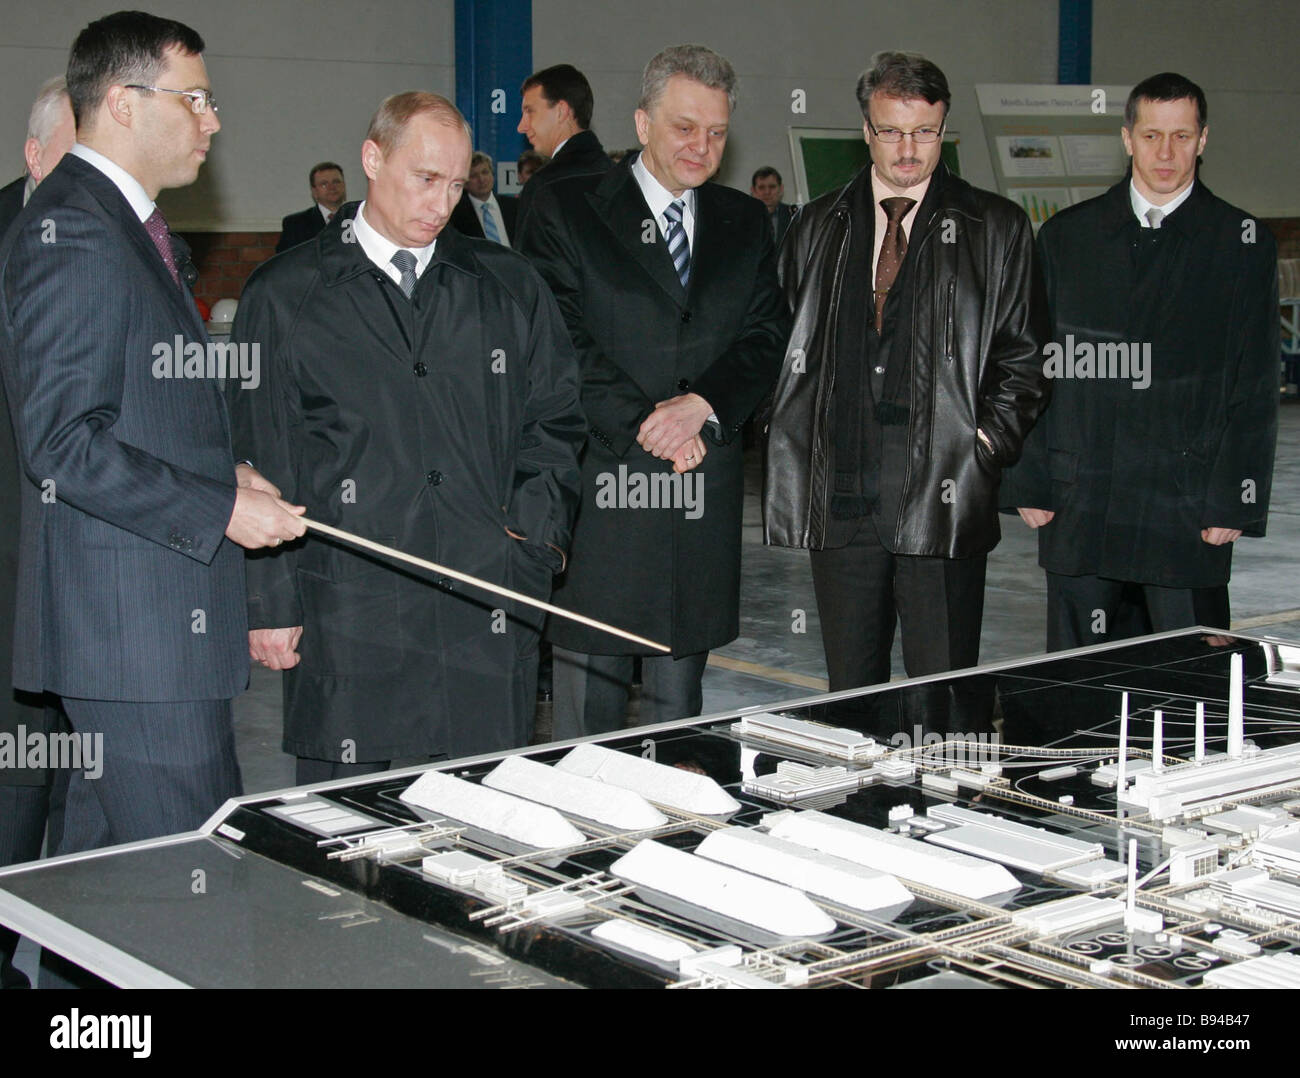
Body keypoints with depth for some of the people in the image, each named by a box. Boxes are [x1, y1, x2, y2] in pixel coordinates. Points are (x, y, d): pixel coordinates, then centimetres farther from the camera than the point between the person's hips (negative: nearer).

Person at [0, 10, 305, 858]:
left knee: (103, 867, 17)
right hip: (138, 625, -11)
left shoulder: (124, 226, 19)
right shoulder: (70, 233, -15)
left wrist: (221, 474, 10)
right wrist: (221, 509, -18)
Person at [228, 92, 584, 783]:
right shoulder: (283, 297, 5)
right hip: (345, 618, -2)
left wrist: (535, 529, 0)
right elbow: (259, 460, 3)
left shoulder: (508, 287, 13)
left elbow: (556, 416, 15)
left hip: (488, 620, 2)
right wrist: (270, 601, -2)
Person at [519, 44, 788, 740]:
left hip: (704, 495, 4)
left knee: (679, 697, 12)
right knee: (588, 696, 1)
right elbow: (559, 342, -8)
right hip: (598, 487, -4)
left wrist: (702, 403, -13)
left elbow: (767, 338, 5)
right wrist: (645, 423, -14)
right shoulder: (566, 210, 0)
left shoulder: (745, 223, 14)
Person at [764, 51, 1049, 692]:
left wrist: (989, 442, -6)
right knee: (849, 693, 10)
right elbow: (785, 344, 18)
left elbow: (1023, 356, 8)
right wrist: (792, 465, 7)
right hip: (839, 500, 3)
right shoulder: (818, 227, 14)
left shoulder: (995, 229, 7)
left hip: (944, 499, -2)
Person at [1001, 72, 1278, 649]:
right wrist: (1029, 484, 2)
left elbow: (1255, 390, 1)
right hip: (1078, 508, 2)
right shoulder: (1066, 237, 9)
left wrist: (1235, 502, -6)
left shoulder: (1243, 243, 3)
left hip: (1190, 511, -2)